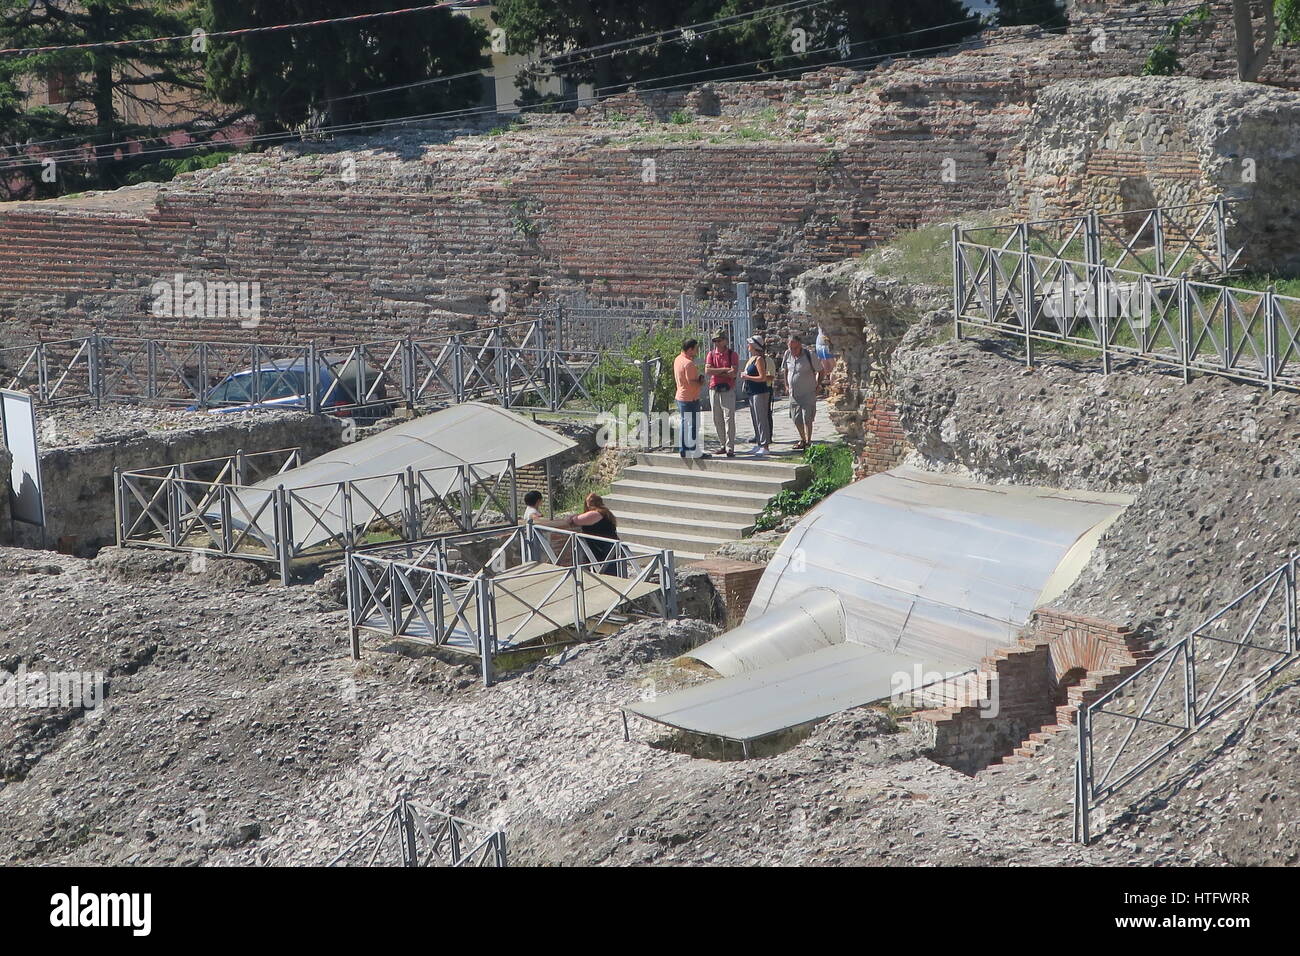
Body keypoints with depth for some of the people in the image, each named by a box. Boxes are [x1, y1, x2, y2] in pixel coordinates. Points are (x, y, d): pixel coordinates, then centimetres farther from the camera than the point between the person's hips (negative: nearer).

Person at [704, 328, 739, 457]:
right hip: (714, 389, 4)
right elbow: (707, 371, -6)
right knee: (717, 420, 8)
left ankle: (730, 447, -9)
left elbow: (734, 373, -12)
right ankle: (722, 445, 17)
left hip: (728, 390, -4)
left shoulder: (732, 354, -1)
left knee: (729, 418, -9)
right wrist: (724, 370, -12)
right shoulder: (711, 354, 8)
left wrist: (716, 372, -8)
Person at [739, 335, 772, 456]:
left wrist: (747, 377, -16)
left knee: (761, 419, -8)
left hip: (760, 392, -10)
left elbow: (763, 377, -20)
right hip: (752, 393, 10)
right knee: (755, 419, 13)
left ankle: (765, 446, -6)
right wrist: (744, 377, 5)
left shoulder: (759, 359, -14)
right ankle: (758, 444, 19)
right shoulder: (751, 359, 15)